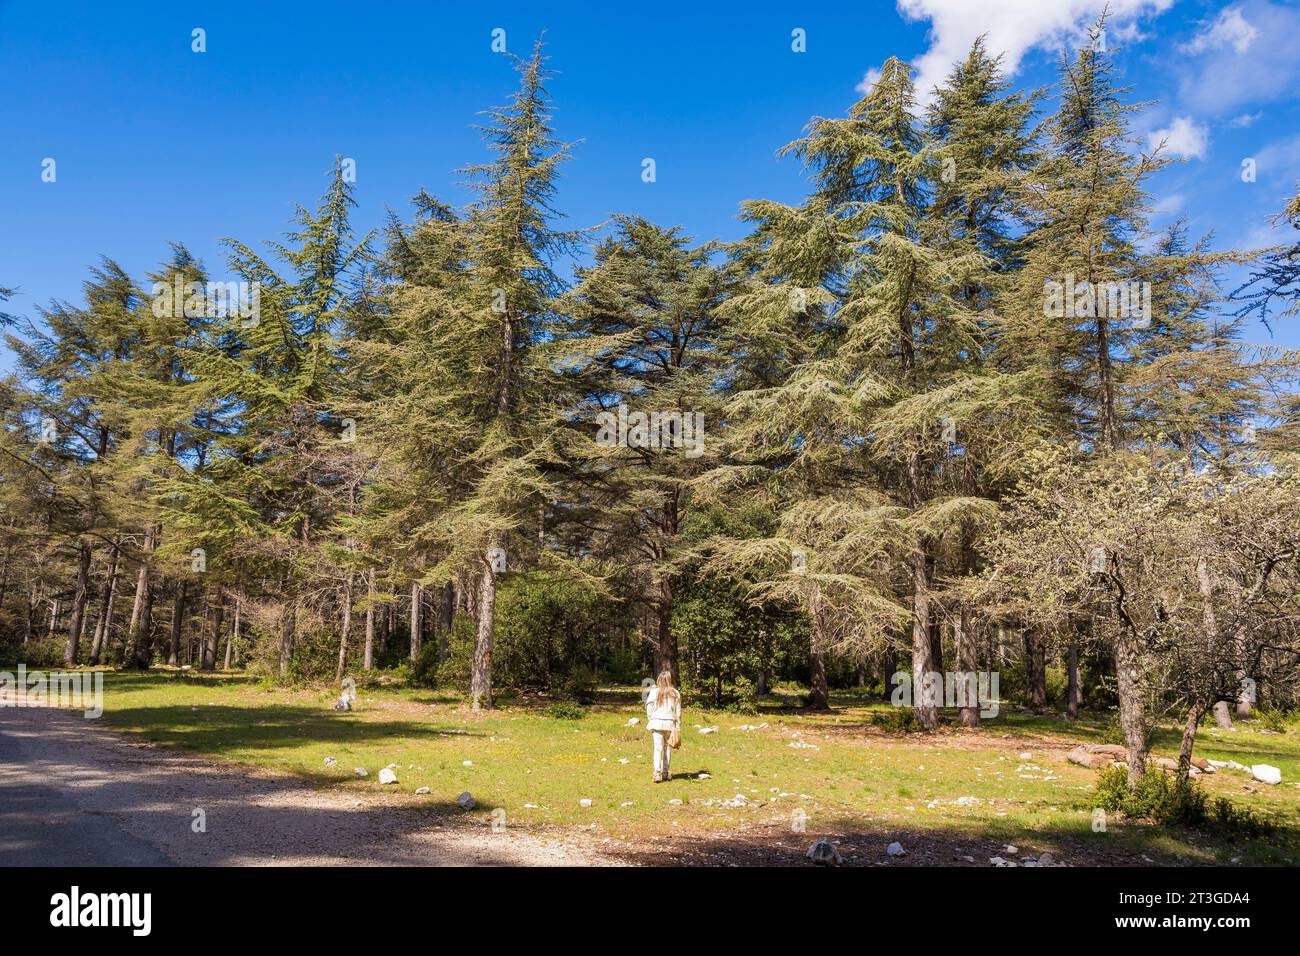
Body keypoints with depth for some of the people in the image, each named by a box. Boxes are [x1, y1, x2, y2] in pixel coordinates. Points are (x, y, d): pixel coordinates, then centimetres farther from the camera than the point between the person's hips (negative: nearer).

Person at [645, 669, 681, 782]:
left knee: (658, 748, 0)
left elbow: (649, 708, 3)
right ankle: (665, 772, 19)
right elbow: (678, 711, 3)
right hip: (670, 723, 1)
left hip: (657, 722, -1)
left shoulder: (654, 691, -2)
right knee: (668, 748, 13)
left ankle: (657, 772, -11)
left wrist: (650, 721, 15)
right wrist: (678, 727, 9)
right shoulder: (675, 693, 1)